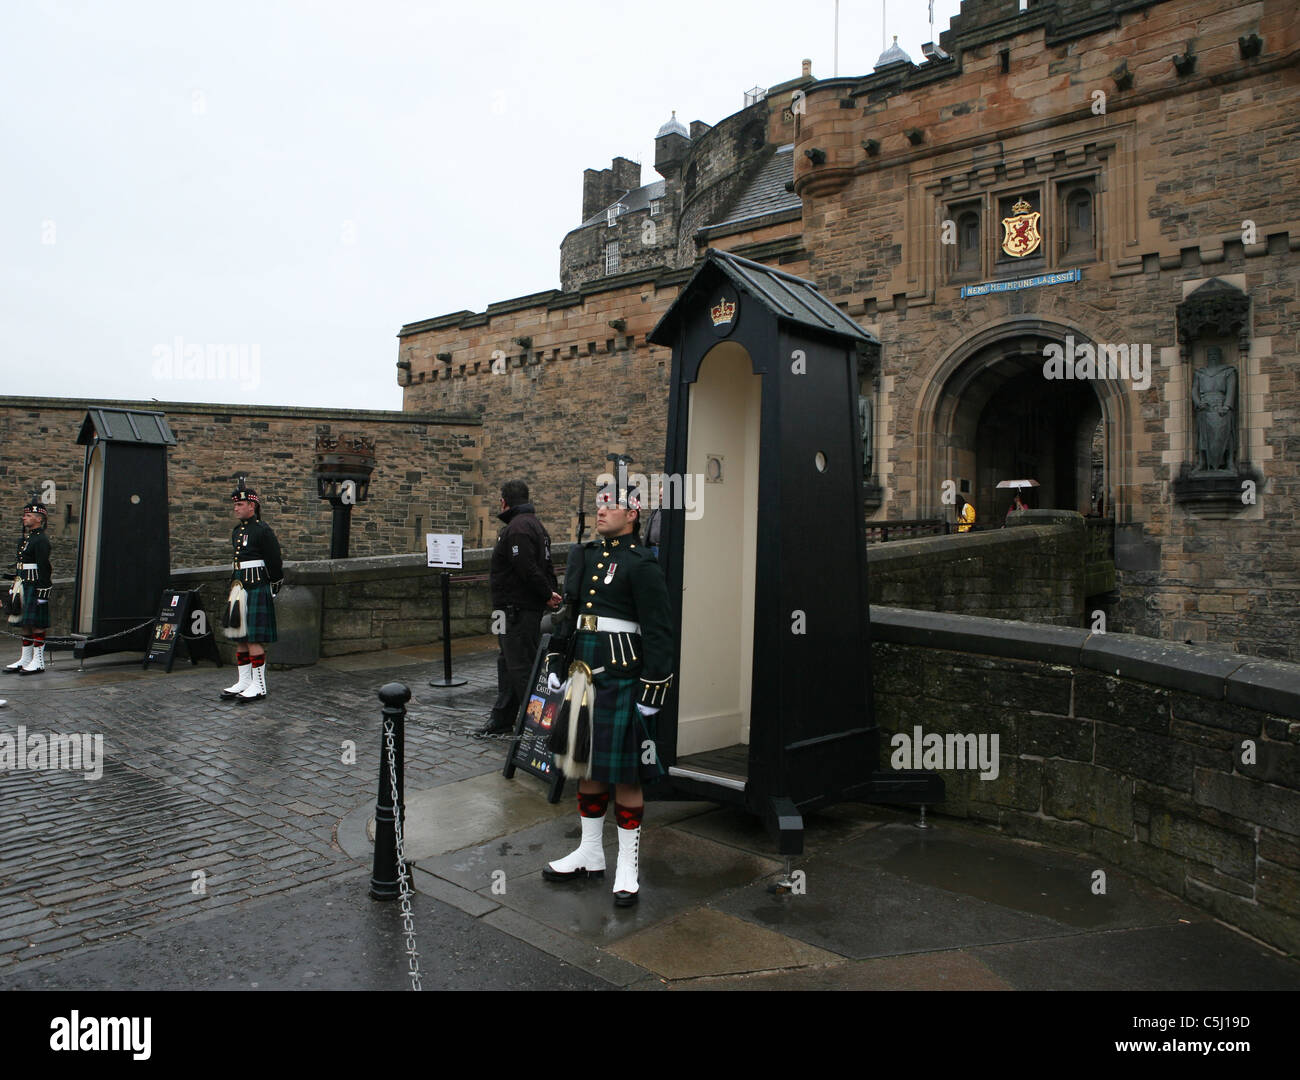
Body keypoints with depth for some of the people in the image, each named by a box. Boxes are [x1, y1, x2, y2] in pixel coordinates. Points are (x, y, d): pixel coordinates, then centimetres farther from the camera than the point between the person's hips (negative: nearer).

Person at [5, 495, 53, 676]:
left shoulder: (41, 540, -12)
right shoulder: (25, 538, 17)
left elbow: (44, 567, -17)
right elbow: (19, 565, 21)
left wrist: (42, 590, -20)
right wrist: (16, 587, 19)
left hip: (35, 587, -9)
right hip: (23, 586, 9)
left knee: (36, 625, -5)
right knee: (24, 624, 12)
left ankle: (38, 662, -1)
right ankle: (25, 659, 19)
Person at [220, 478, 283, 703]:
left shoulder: (263, 531, -11)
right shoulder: (236, 531, 15)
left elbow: (275, 564, -9)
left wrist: (273, 590, -5)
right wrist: (235, 586, 20)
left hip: (257, 591, -9)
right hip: (239, 589, 9)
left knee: (254, 639, -7)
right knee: (239, 637, 11)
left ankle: (259, 686, -1)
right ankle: (244, 681, 19)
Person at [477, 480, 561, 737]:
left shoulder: (517, 528, -18)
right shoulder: (534, 524, 18)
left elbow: (528, 569, -25)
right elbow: (546, 565, 18)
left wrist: (547, 595, -14)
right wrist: (552, 592, 9)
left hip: (517, 609, -11)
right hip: (523, 608, 11)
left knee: (520, 666, -6)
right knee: (509, 663, 18)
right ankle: (502, 719, 28)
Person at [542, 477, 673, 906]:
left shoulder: (642, 564, -11)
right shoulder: (583, 555, 11)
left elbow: (658, 633, -13)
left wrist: (652, 690, -14)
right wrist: (556, 666, 18)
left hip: (621, 679, -7)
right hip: (583, 676, 7)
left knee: (624, 774, 3)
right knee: (587, 766, 16)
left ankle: (628, 866, 18)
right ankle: (590, 854, 32)